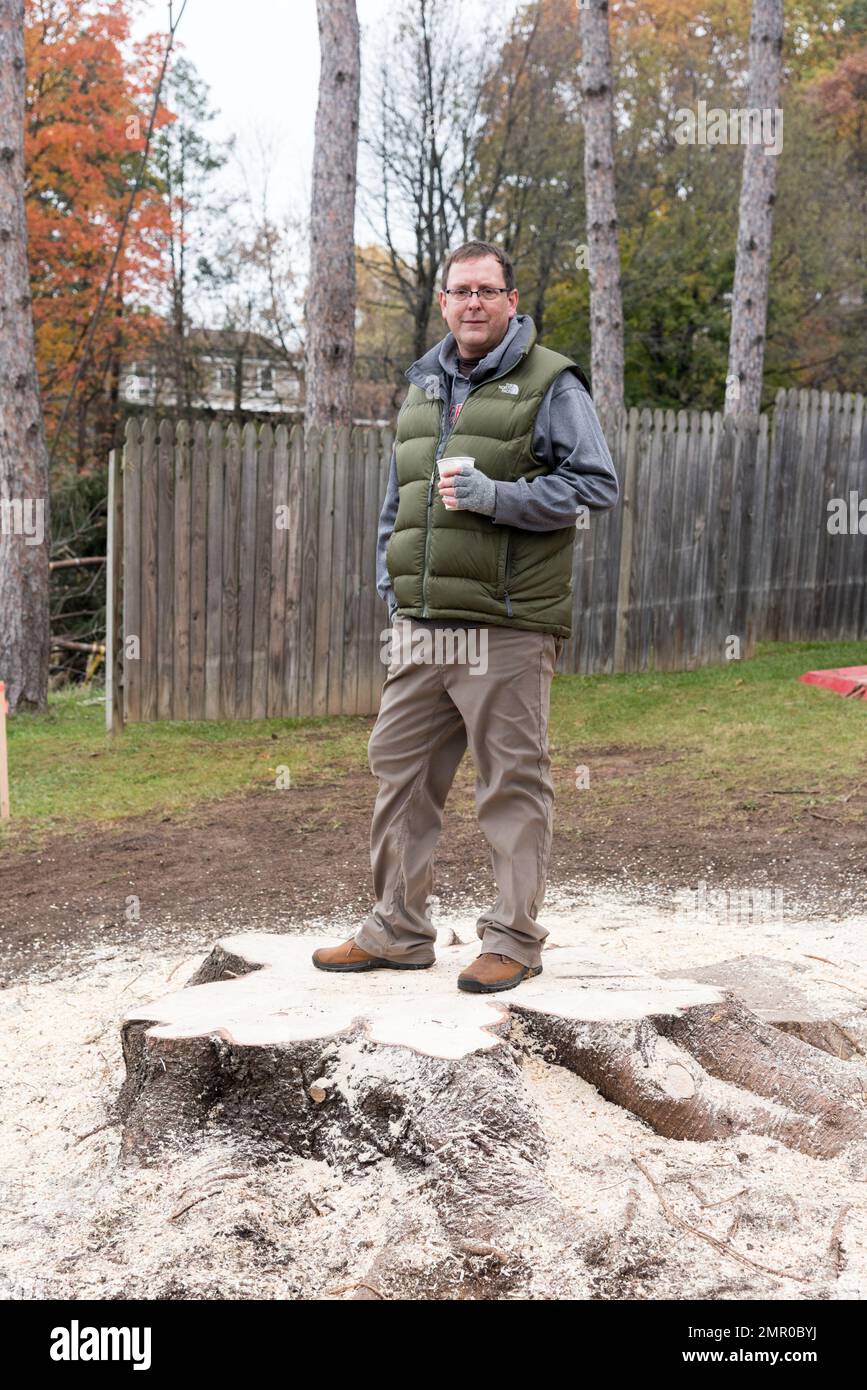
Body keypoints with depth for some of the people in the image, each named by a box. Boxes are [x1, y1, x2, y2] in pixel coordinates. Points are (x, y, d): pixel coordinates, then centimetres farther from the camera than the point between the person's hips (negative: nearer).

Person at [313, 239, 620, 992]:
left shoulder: (549, 383, -1)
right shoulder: (424, 385, 19)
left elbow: (597, 484, -8)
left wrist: (495, 496, -17)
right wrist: (391, 584, 18)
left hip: (507, 626, -6)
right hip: (421, 624, 7)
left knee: (514, 782, 0)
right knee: (400, 768, 10)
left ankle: (514, 939, 12)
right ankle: (398, 929, 23)